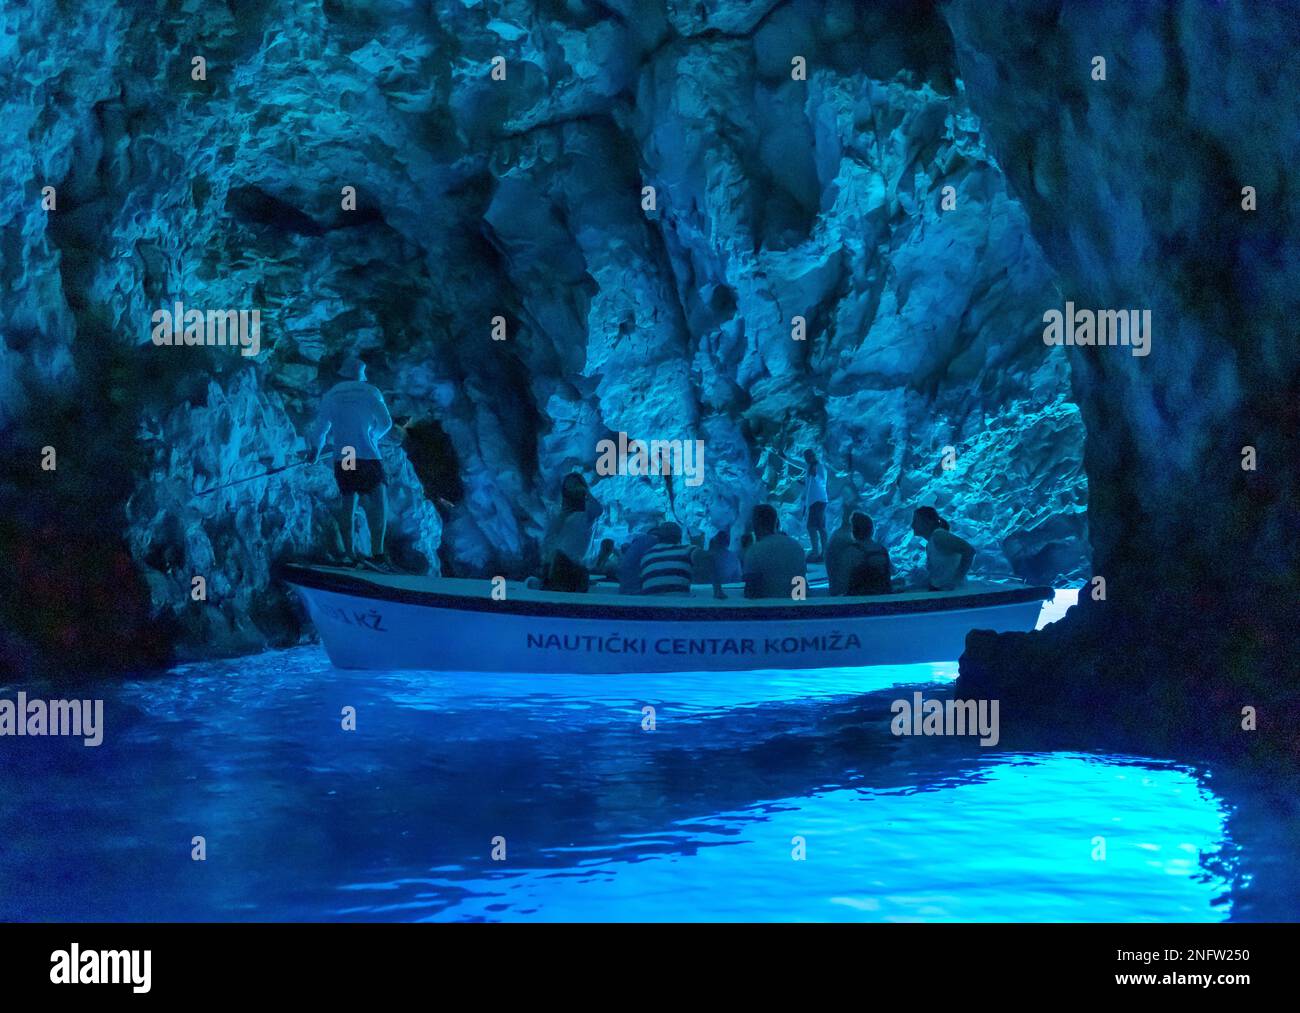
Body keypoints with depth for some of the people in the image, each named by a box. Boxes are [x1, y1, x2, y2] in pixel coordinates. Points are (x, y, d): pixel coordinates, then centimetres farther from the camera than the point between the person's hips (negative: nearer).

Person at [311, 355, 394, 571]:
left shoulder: (330, 395, 13)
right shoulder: (370, 391, 3)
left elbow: (321, 428, 16)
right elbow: (386, 423, -3)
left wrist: (317, 451, 33)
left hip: (341, 458, 5)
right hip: (367, 456, -5)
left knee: (348, 504, 12)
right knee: (378, 503, -10)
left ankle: (350, 555, 10)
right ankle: (377, 554, -26)